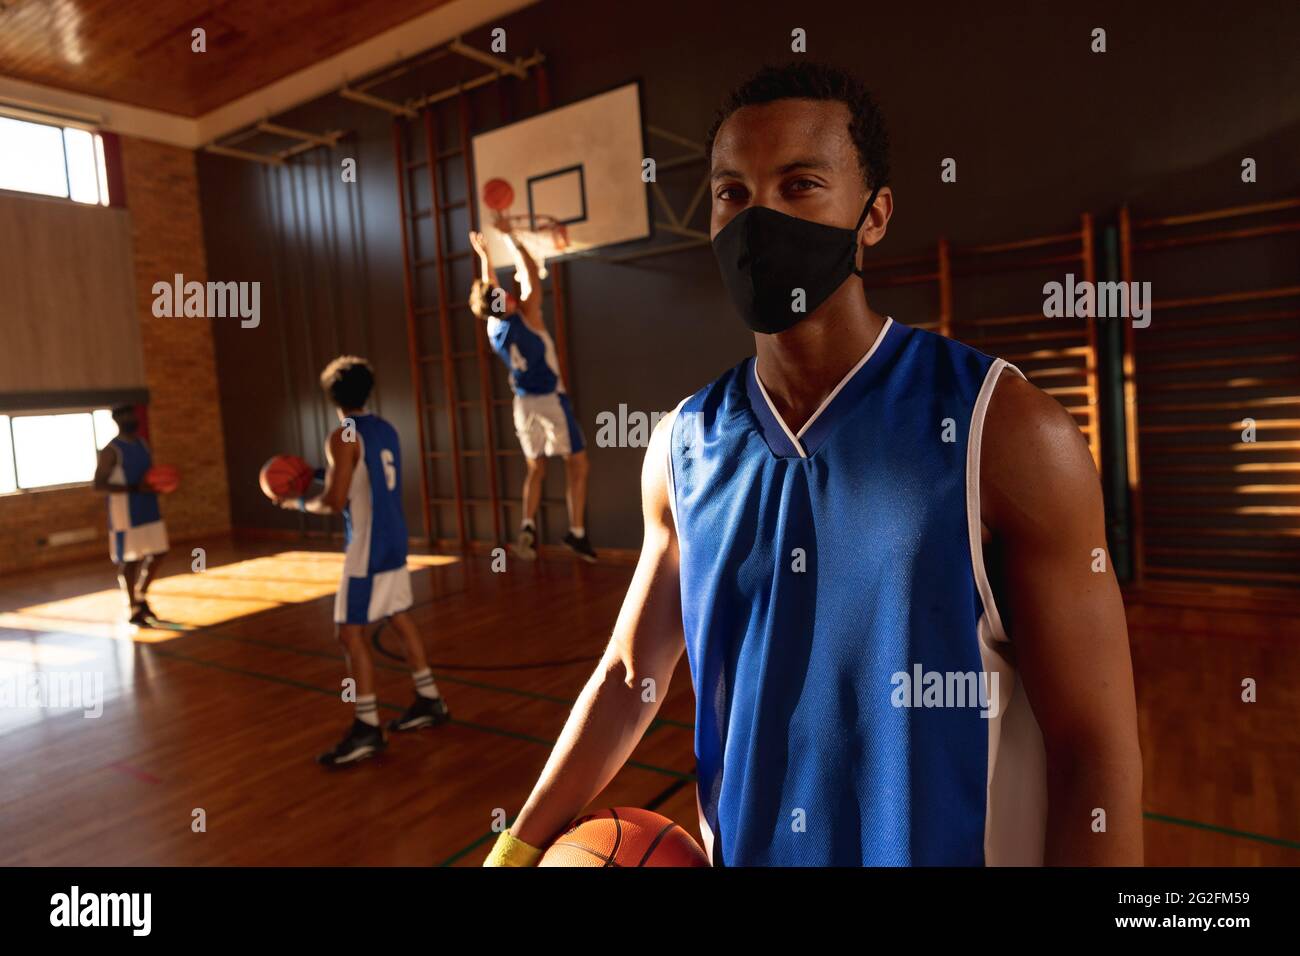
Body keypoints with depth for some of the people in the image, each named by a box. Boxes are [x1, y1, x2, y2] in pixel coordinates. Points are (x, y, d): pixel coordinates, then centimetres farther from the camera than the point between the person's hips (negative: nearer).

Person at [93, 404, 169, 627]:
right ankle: (133, 610, 13)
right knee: (129, 560, 2)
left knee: (158, 554, 10)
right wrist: (135, 488, -25)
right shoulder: (111, 450, -12)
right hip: (127, 514, -7)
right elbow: (99, 484, -17)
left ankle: (141, 597, 29)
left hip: (150, 510, 7)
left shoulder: (143, 444, 11)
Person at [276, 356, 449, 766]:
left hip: (367, 546, -8)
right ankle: (429, 701, 26)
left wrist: (298, 503, 1)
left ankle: (367, 728, 1)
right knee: (399, 618, 17)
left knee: (351, 632, -2)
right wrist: (329, 479, 21)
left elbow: (334, 502, -17)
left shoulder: (343, 437, -14)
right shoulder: (386, 430, 10)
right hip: (394, 539, 8)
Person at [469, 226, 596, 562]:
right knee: (578, 465, 2)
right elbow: (531, 273, -4)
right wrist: (511, 238, 5)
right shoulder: (525, 316, -13)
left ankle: (528, 526, 0)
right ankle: (577, 532, 0)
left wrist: (484, 254, 29)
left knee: (535, 468, 16)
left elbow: (488, 286, 20)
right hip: (550, 399, -6)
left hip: (524, 403, 6)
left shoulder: (493, 326, 2)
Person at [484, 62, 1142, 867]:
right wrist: (518, 847, -4)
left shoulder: (1005, 430, -19)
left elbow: (1097, 748, -15)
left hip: (961, 850, -3)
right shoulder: (684, 445, -7)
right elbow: (630, 675, 2)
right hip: (740, 849, 4)